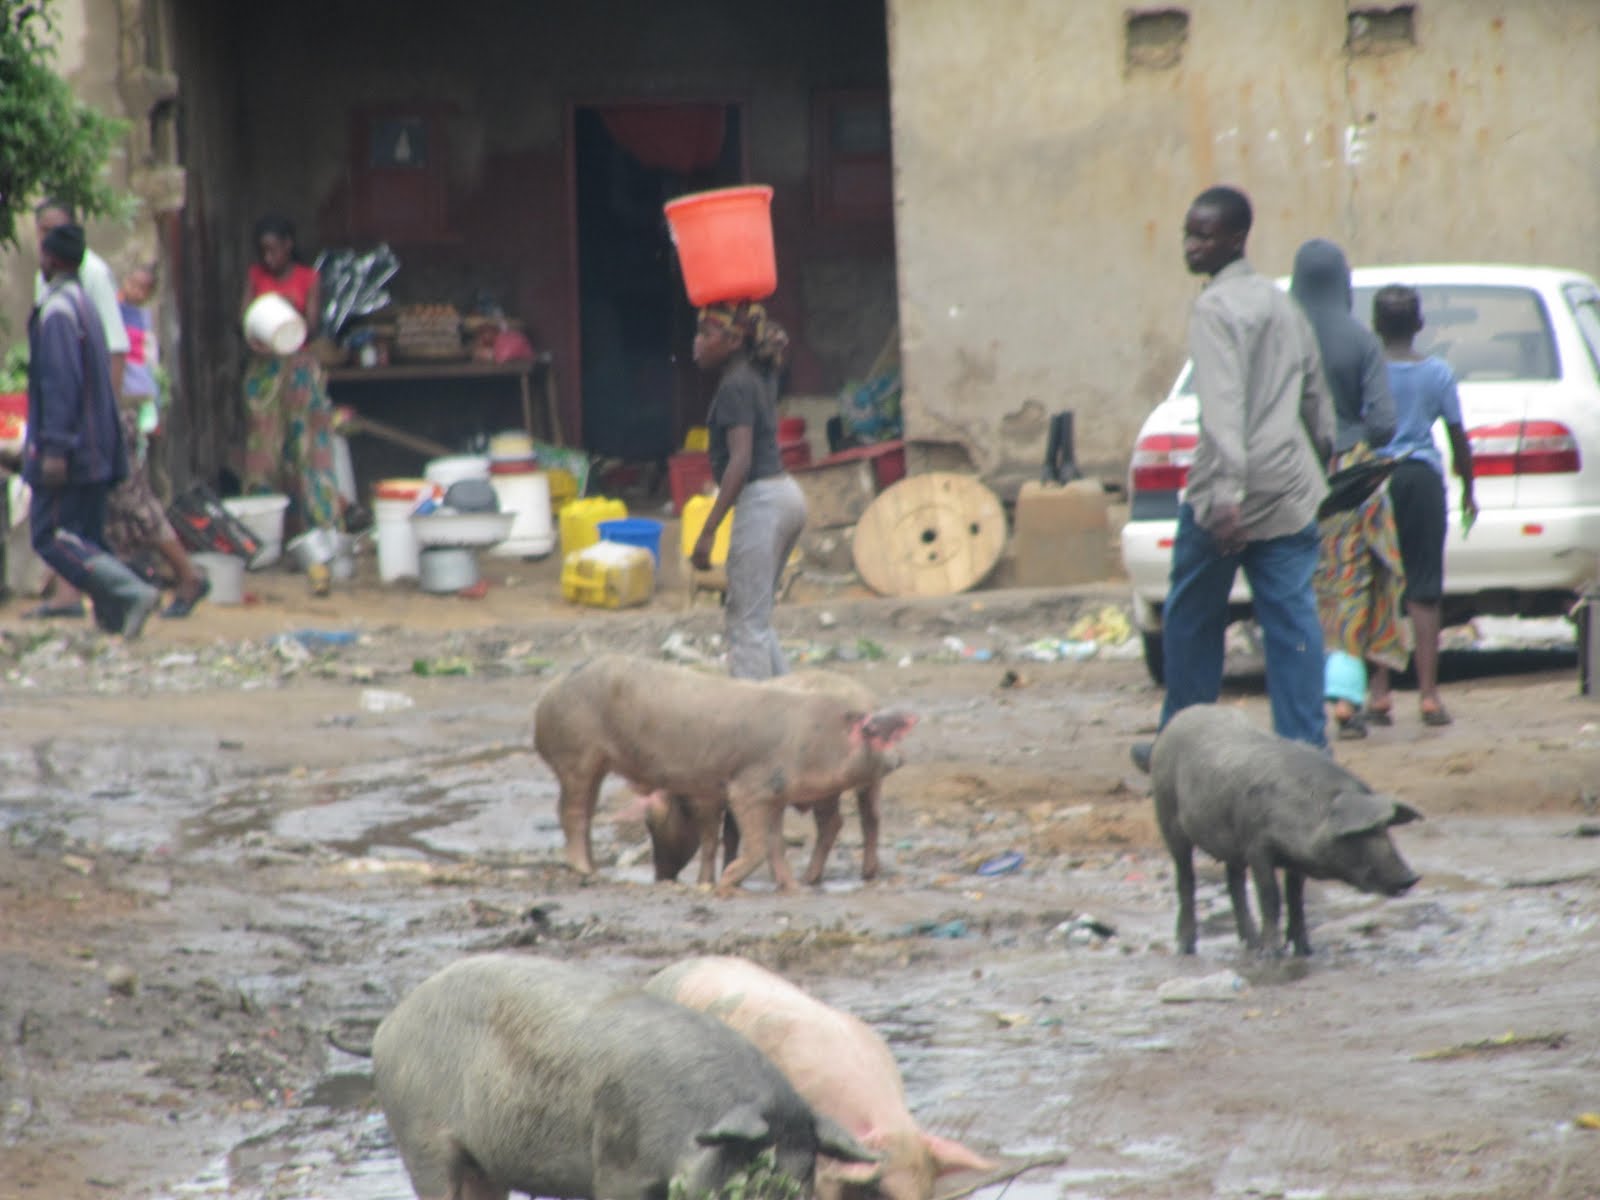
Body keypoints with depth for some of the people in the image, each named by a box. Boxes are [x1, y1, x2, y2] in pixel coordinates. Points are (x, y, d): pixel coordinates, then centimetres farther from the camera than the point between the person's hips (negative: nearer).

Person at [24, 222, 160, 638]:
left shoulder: (57, 310, -15)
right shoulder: (85, 304, 15)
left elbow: (61, 382, -22)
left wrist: (54, 448, -23)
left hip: (69, 448, -9)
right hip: (97, 448, 9)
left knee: (51, 534, -8)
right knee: (86, 537, 12)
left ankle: (132, 593, -20)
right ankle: (114, 618, 6)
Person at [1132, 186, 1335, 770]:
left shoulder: (1216, 308, -11)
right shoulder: (1283, 304, 15)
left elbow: (1224, 406, -23)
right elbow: (1317, 398, 23)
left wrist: (1226, 494, -31)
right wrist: (1321, 459, 33)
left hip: (1229, 492, -7)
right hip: (1292, 486, 7)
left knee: (1191, 617, 9)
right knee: (1292, 619, 2)